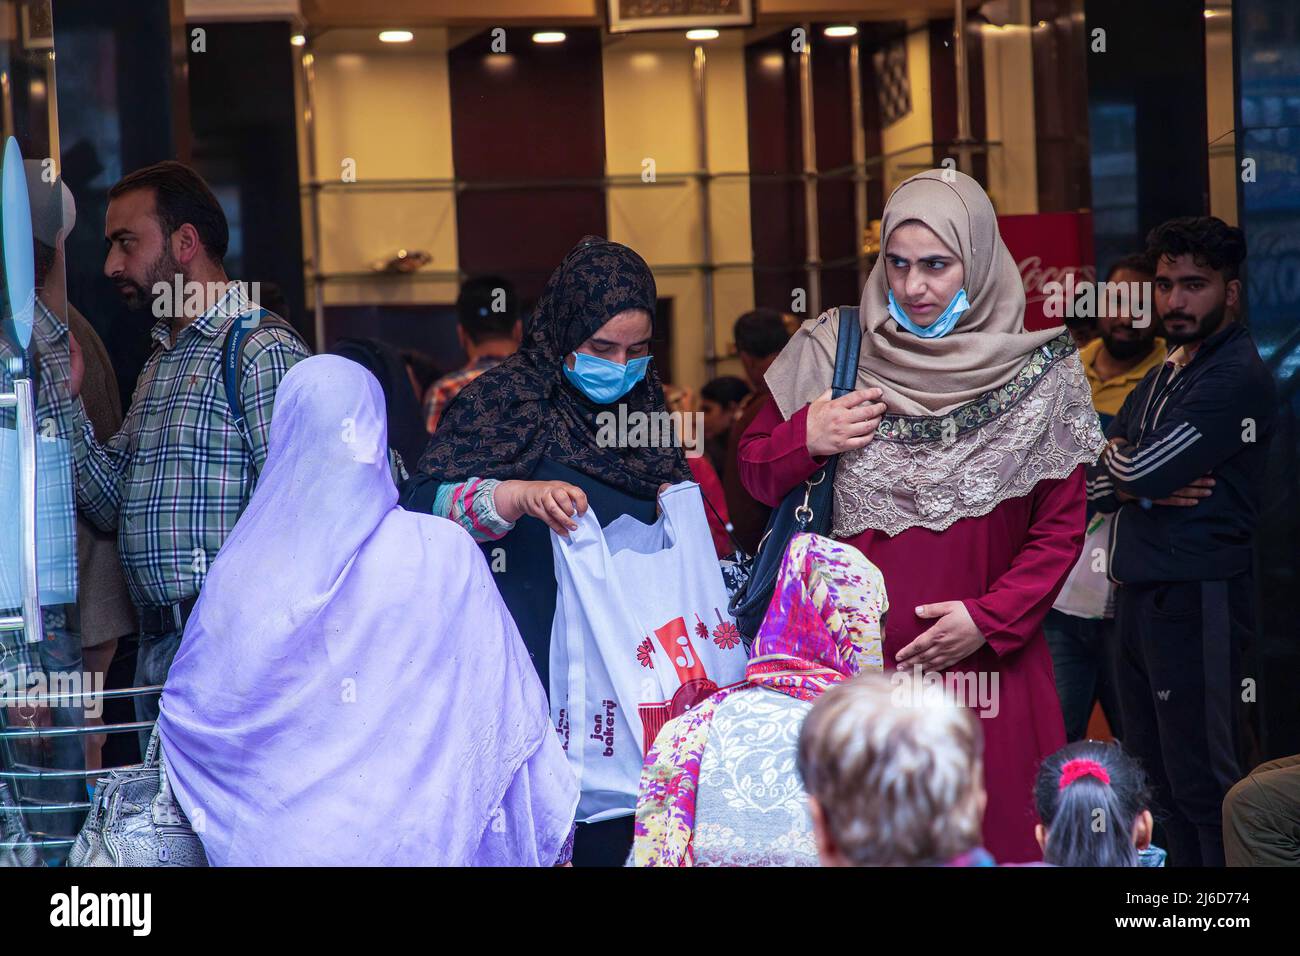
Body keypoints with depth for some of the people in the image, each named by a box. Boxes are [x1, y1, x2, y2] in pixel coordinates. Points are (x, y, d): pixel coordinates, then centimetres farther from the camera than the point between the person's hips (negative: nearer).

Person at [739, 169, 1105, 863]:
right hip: (856, 662, 1)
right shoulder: (831, 353, 4)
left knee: (992, 831, 0)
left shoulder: (1040, 376, 1)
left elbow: (1062, 527, 3)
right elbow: (754, 472, 12)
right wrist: (805, 440, -9)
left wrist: (990, 619, -8)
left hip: (989, 665, 0)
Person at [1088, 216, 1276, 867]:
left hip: (1197, 599, -9)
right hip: (1139, 595, 9)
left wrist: (1120, 459, 3)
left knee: (1198, 784, -6)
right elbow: (1093, 487, 13)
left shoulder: (1236, 377, -12)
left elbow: (1138, 471, -19)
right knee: (1151, 778, 12)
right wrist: (1145, 485, -8)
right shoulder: (1159, 379, 17)